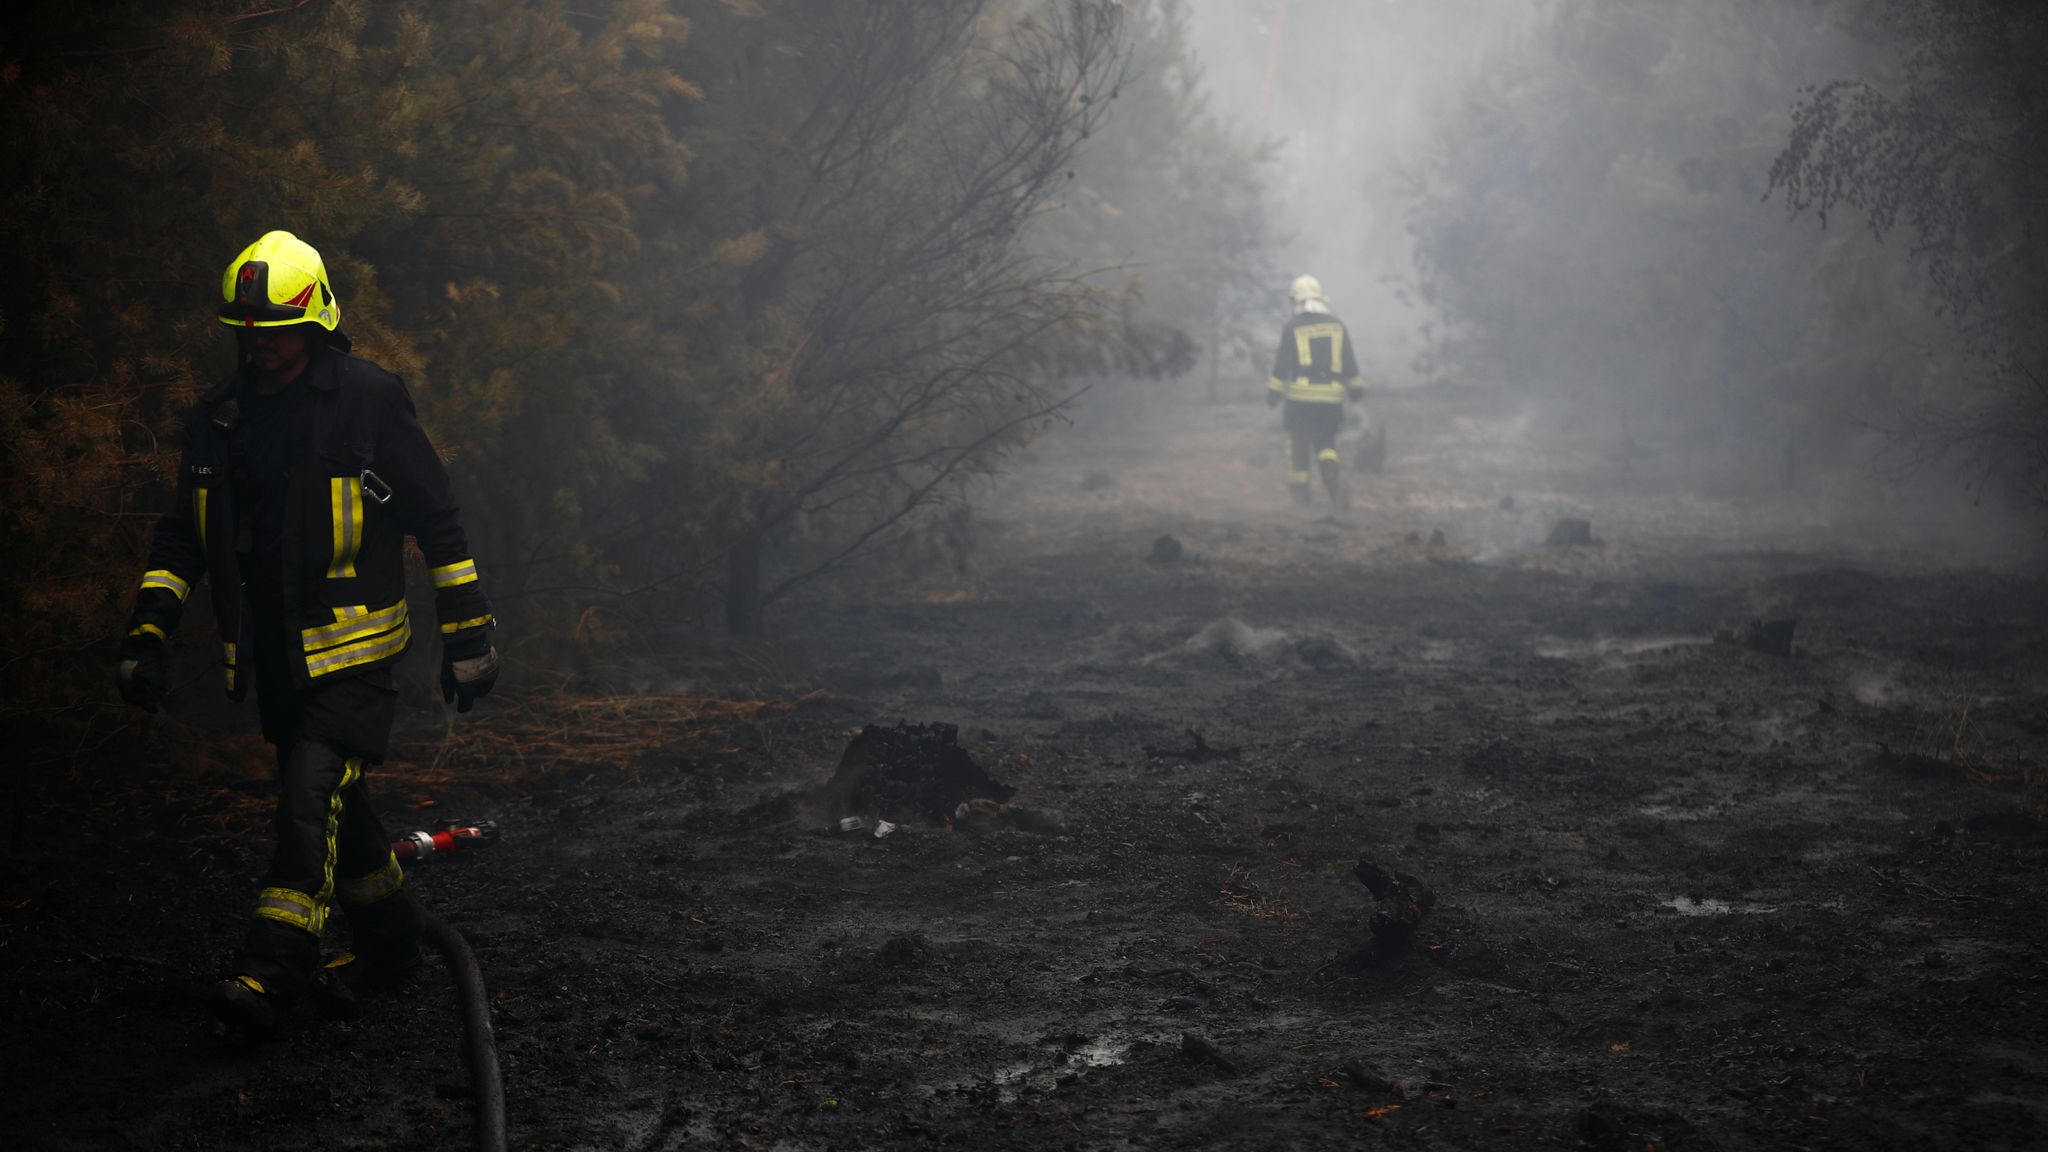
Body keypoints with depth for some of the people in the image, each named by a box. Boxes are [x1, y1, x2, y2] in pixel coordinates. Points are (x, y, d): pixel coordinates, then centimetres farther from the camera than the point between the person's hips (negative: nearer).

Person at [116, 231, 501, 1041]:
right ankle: (388, 942, 29)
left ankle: (271, 970, -20)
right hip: (274, 656, 6)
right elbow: (182, 534, 14)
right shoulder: (221, 418, 7)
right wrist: (148, 634, 4)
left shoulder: (368, 400, -9)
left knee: (312, 795, -18)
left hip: (353, 652, -6)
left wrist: (469, 635, -5)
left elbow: (437, 519, -5)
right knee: (331, 803, 14)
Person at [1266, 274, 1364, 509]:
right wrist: (1355, 388, 19)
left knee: (1299, 443, 8)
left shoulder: (1292, 327, -3)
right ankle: (1332, 477, -14)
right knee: (1325, 443, 12)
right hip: (1331, 398, 3)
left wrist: (1274, 391, 2)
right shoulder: (1336, 325, 8)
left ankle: (1299, 489, 9)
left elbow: (1282, 363, -5)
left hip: (1301, 395, -3)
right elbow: (1349, 363, 10)